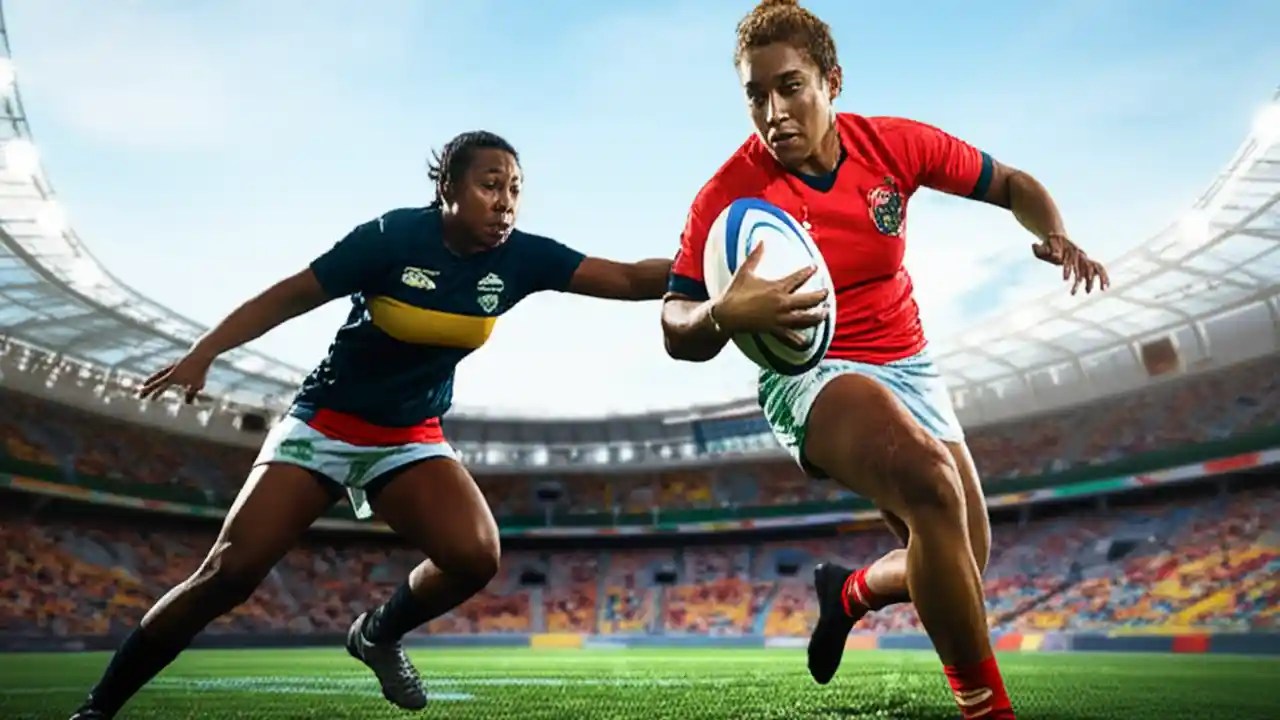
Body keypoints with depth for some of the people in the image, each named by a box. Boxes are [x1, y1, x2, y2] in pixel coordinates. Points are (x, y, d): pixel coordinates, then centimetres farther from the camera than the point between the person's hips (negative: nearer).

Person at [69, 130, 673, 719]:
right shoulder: (396, 236, -18)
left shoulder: (520, 257, -8)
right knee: (231, 572, -9)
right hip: (325, 424, -3)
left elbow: (630, 279, -11)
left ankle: (378, 634, 11)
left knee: (475, 556, -21)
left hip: (412, 438, 3)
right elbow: (292, 295, -12)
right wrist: (205, 350, -19)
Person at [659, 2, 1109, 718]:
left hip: (909, 367, 5)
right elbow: (678, 333, -15)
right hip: (811, 376, -5)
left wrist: (1056, 236, -14)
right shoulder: (731, 194, -16)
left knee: (958, 568, 9)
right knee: (932, 482, -34)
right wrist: (726, 314, -38)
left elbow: (1012, 184, 7)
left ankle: (849, 591, 43)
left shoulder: (895, 144, -7)